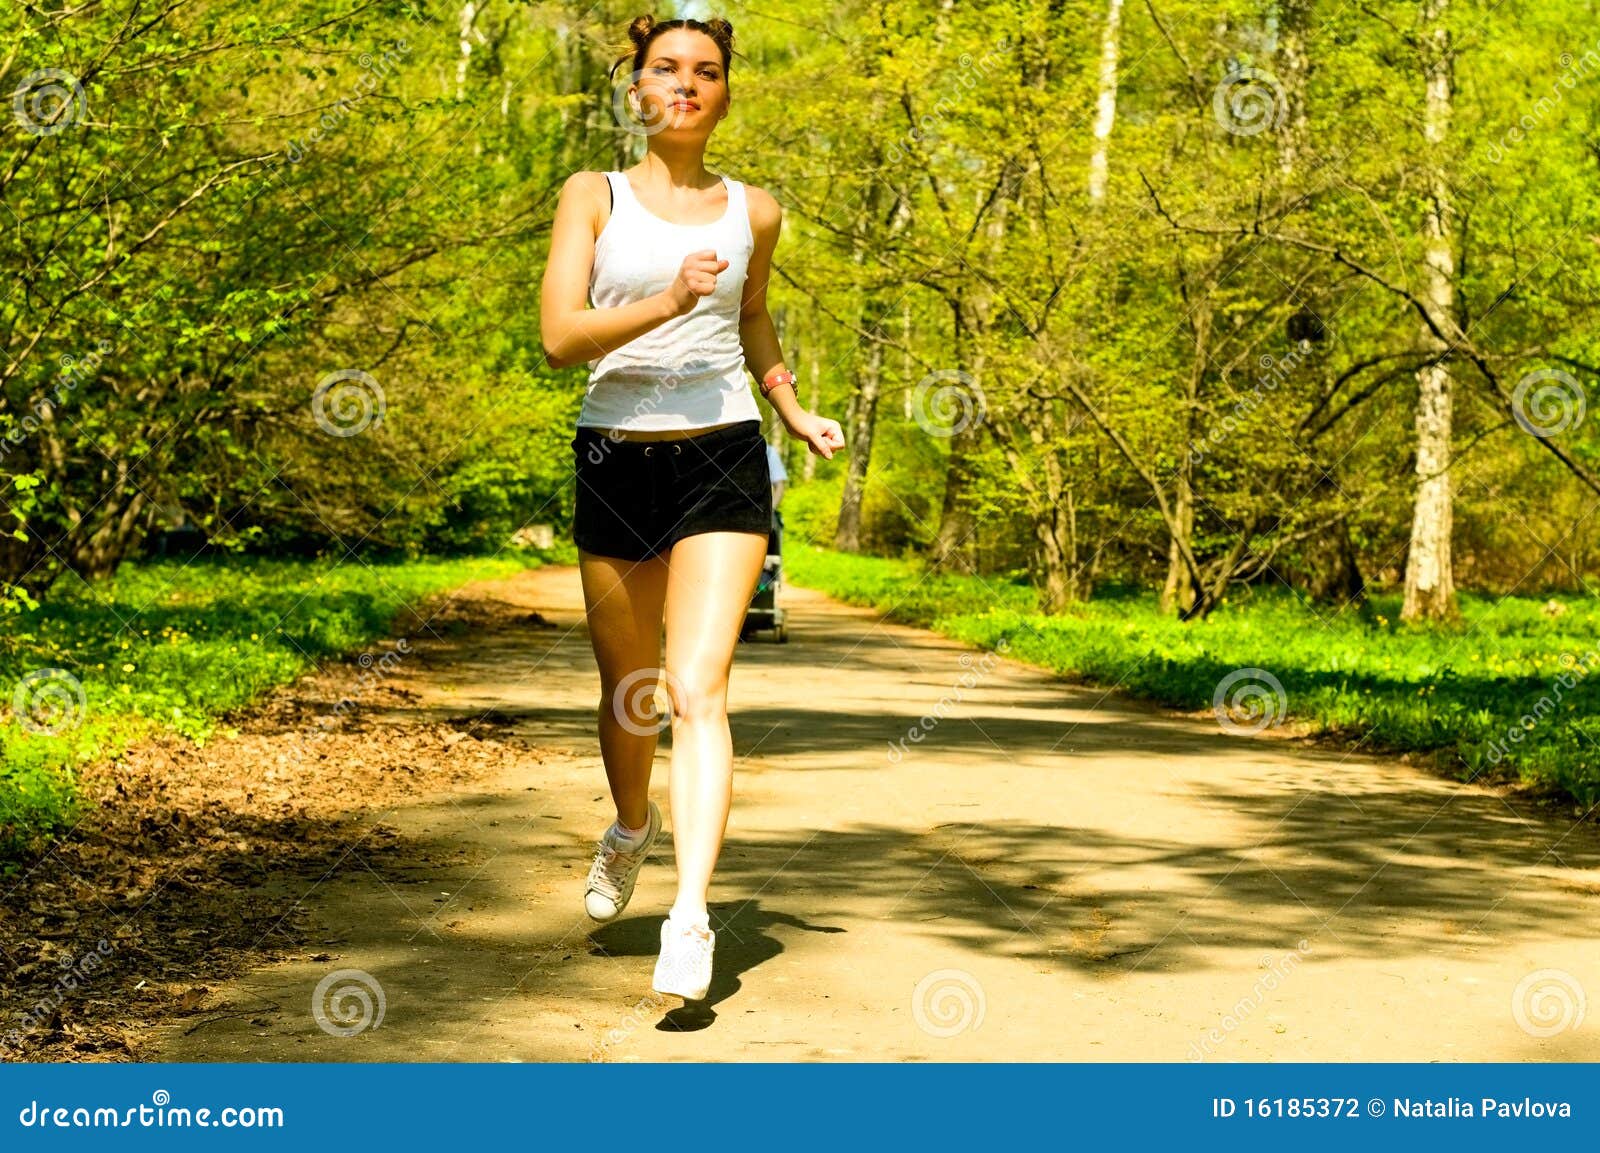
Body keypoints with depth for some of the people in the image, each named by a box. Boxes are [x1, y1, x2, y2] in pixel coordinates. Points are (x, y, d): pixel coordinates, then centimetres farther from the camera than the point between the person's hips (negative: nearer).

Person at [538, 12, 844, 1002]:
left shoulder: (752, 211, 9)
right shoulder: (594, 197, 3)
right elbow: (559, 336, -10)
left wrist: (794, 411, 17)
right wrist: (666, 303, -23)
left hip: (723, 460, -1)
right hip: (616, 461, 1)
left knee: (697, 689, -15)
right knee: (627, 687, 15)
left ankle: (692, 910, -20)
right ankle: (632, 828, 45)